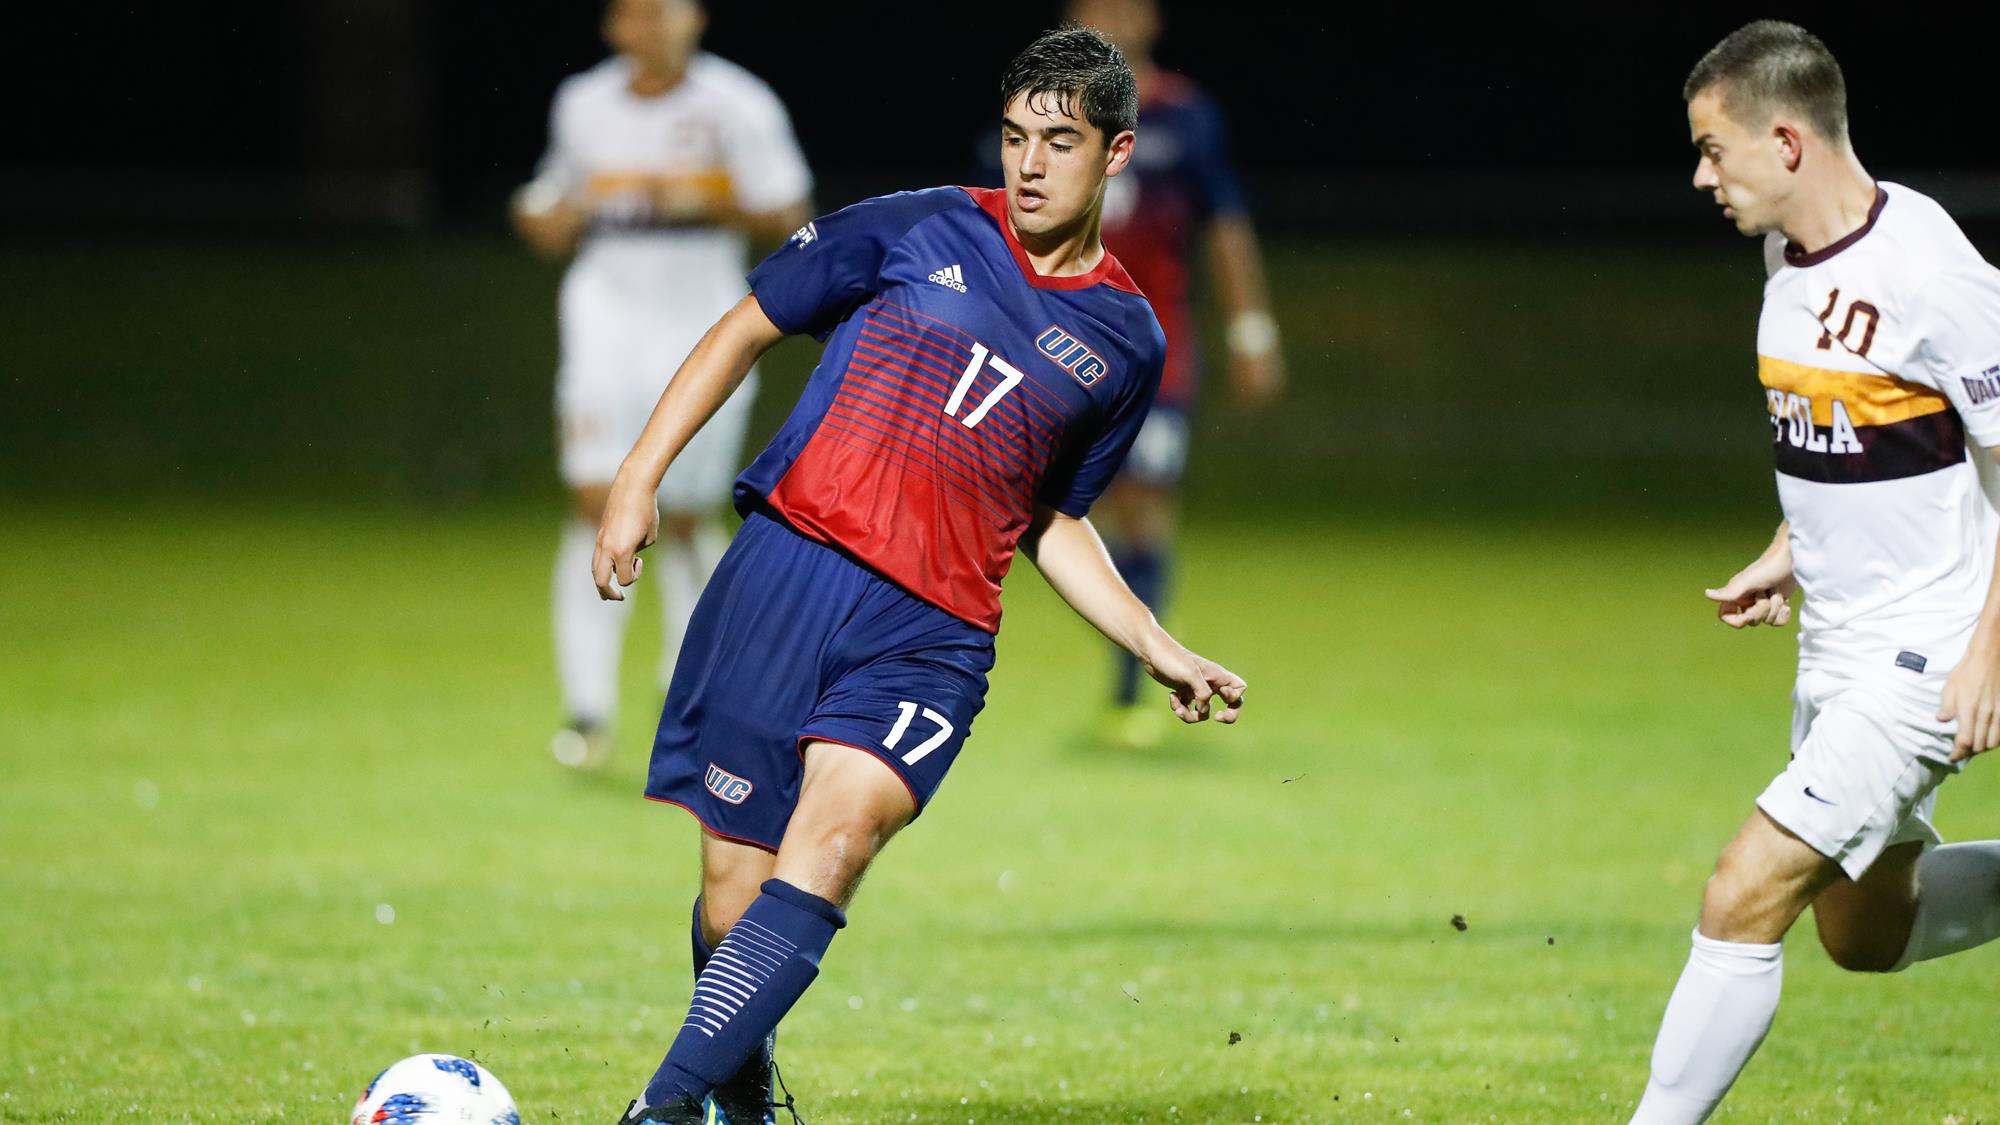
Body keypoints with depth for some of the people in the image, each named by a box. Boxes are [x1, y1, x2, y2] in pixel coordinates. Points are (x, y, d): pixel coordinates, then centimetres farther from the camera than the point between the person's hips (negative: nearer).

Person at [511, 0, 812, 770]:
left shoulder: (737, 107, -5)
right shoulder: (583, 106, 6)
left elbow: (789, 222, -4)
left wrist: (706, 204, -20)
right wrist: (551, 221, -4)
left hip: (701, 322, -1)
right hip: (608, 310, 1)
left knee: (688, 518, 5)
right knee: (597, 500, -13)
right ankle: (588, 702, -12)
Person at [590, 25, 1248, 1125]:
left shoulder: (1128, 341, 13)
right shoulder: (922, 230, 6)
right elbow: (746, 329, 12)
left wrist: (1159, 649, 18)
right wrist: (637, 478, 5)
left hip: (930, 634, 1)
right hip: (787, 569, 0)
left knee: (833, 839, -26)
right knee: (735, 893, -1)